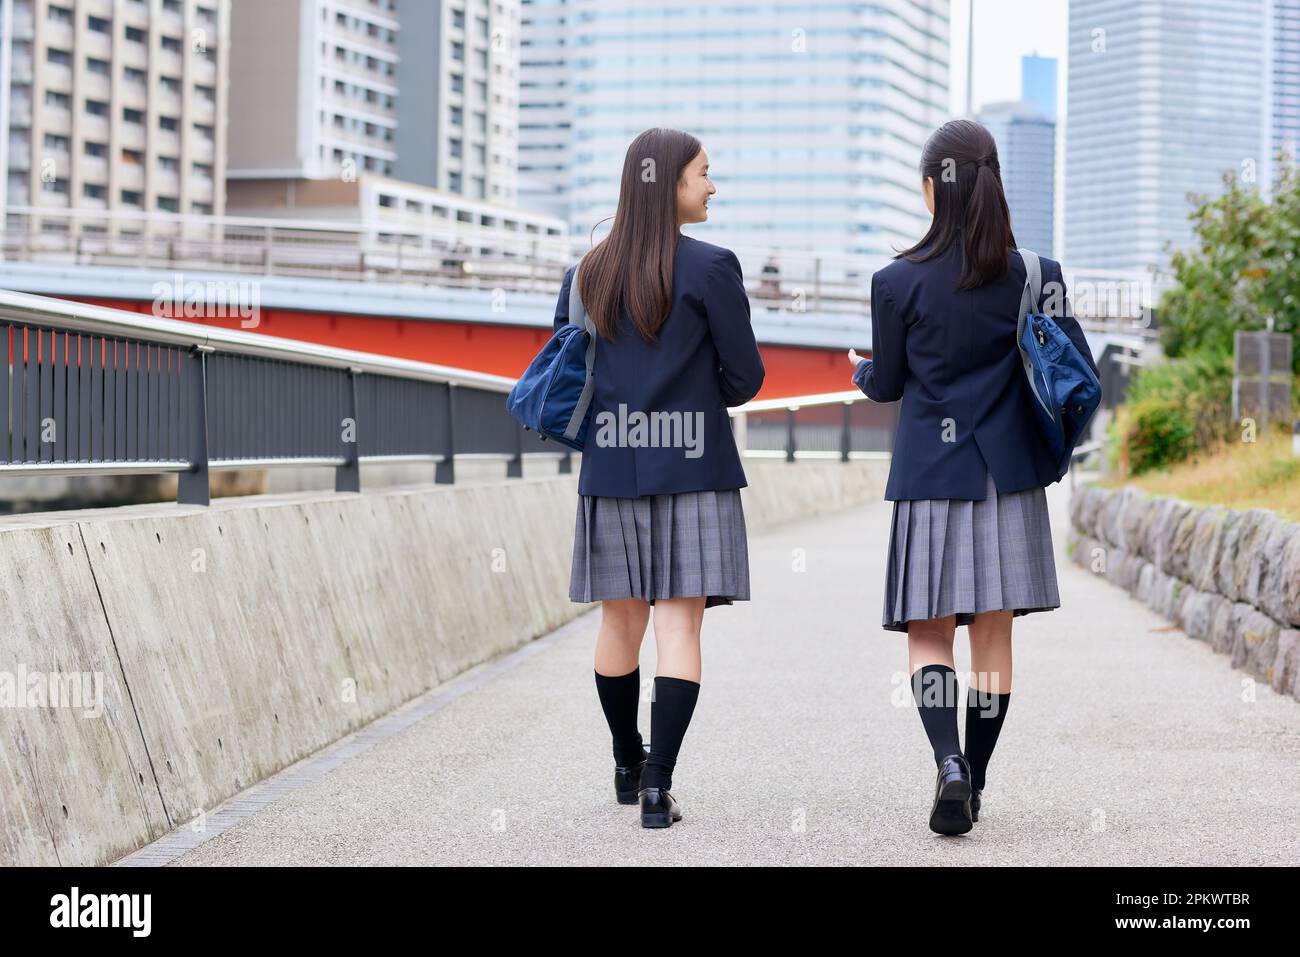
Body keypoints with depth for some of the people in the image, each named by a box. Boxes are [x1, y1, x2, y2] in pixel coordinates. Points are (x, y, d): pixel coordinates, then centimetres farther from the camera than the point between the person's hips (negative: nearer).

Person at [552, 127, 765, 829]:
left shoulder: (588, 273, 6)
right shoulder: (710, 269, -8)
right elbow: (746, 377, -4)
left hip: (612, 464, 5)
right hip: (694, 467, -4)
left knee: (622, 620, 14)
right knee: (679, 621, -4)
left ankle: (628, 768, 28)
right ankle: (657, 784, -11)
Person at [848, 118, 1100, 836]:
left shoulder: (898, 281, -7)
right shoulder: (1034, 276, -3)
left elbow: (887, 385, 4)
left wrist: (860, 371, 27)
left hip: (930, 474, -2)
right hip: (1010, 474, 2)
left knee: (928, 634, 4)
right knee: (993, 633, 9)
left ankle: (949, 763, -19)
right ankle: (973, 784, 14)